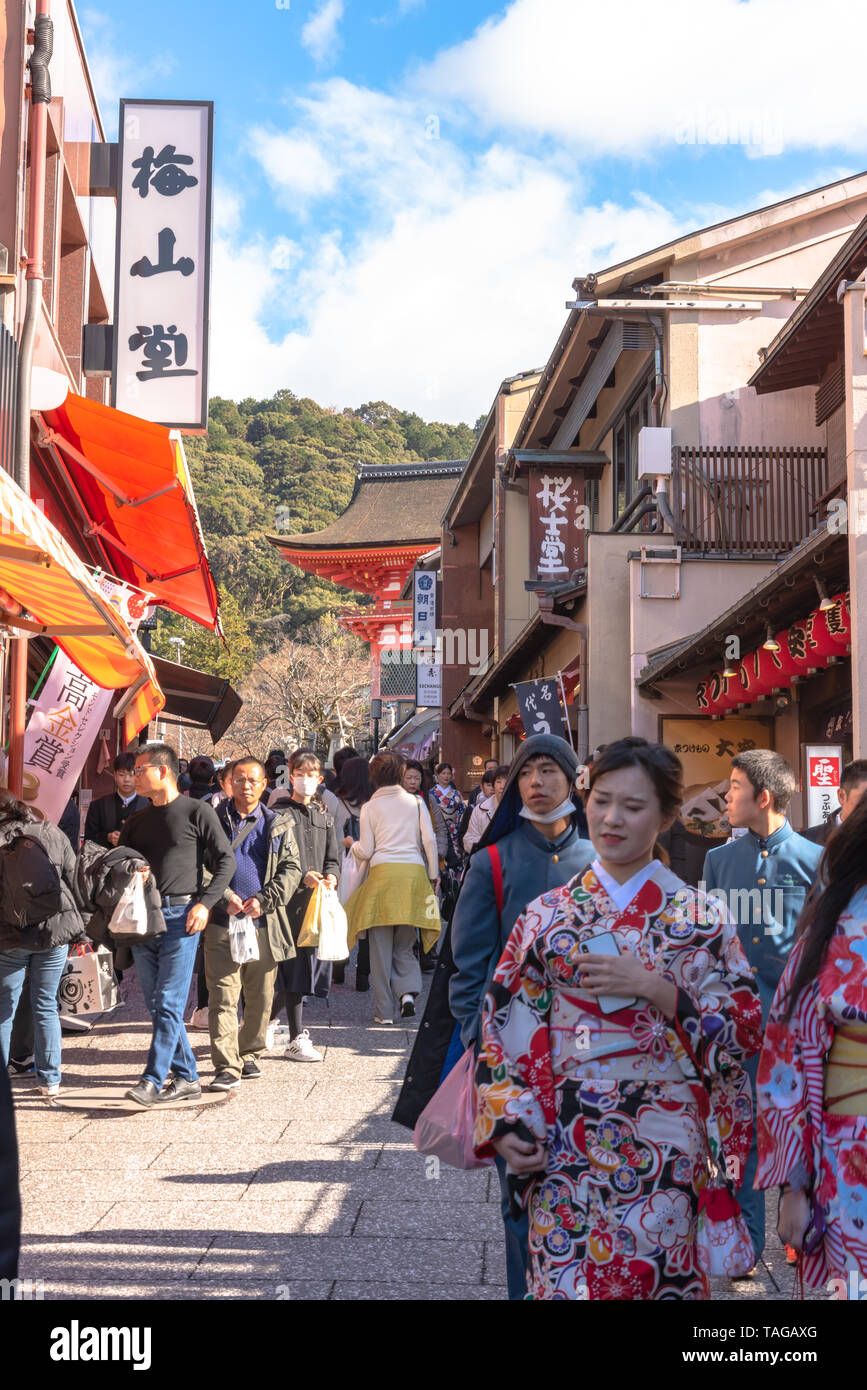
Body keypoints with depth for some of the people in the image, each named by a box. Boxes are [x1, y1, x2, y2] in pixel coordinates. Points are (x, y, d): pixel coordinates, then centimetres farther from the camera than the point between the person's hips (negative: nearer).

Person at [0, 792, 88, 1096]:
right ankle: (49, 1079, 14)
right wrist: (77, 931, 10)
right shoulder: (54, 835, 6)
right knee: (46, 1006, 11)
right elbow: (74, 881, 6)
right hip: (55, 933, 3)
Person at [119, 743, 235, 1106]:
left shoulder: (196, 812, 0)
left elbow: (226, 861, 0)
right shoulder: (137, 821, 18)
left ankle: (152, 1081, -12)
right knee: (155, 1005, 6)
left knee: (169, 1003, -10)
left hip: (180, 916, -7)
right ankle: (186, 1078, 14)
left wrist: (205, 902, -10)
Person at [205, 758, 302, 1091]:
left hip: (264, 922, 2)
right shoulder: (214, 820, 6)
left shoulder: (278, 826, 10)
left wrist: (263, 899, -8)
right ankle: (227, 1067, -8)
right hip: (221, 921, -2)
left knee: (260, 996, 9)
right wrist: (225, 898, -12)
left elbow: (291, 869, 6)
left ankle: (249, 1054, 26)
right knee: (223, 995, -7)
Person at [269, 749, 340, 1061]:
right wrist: (303, 877, -19)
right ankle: (297, 1039, 1)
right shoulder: (279, 812, 1)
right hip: (290, 898, -6)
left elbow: (332, 858, 17)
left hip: (318, 900, 6)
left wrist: (331, 876, -5)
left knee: (309, 962, 6)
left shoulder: (324, 816, 19)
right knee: (294, 964, -7)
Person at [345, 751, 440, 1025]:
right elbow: (430, 841, 4)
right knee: (404, 944, 13)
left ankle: (384, 1010, 5)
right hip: (414, 872, 2)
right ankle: (408, 991, -10)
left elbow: (365, 852, 3)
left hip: (383, 872, -2)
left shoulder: (370, 807, 5)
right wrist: (433, 874, 14)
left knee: (381, 945, 4)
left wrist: (352, 845, 25)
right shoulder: (415, 802, 9)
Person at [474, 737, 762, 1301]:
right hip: (563, 1144, 1)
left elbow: (748, 1027, -3)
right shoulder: (547, 914, 6)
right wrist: (507, 1123, -3)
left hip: (664, 1145, -1)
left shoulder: (700, 919, 1)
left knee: (655, 1276, 0)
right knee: (563, 1276, 1)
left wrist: (655, 988, -15)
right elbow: (506, 1025, 7)